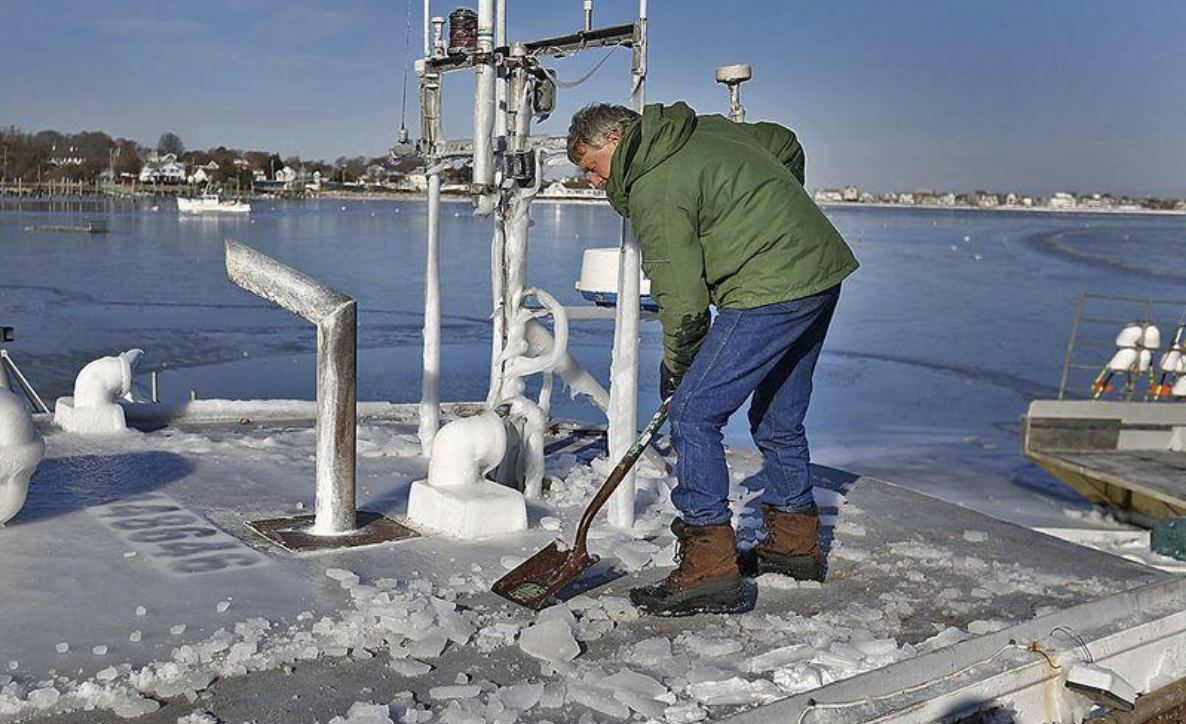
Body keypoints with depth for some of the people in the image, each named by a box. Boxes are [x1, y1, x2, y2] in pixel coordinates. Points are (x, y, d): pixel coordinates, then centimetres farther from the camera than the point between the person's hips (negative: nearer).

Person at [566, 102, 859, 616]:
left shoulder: (654, 188, -12)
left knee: (693, 413, -9)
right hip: (824, 271, 10)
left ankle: (709, 569, -9)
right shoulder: (708, 129, 15)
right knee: (779, 418, 21)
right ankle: (794, 544, 33)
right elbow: (785, 145, 29)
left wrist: (677, 367, 1)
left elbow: (682, 298, -14)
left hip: (771, 293, -10)